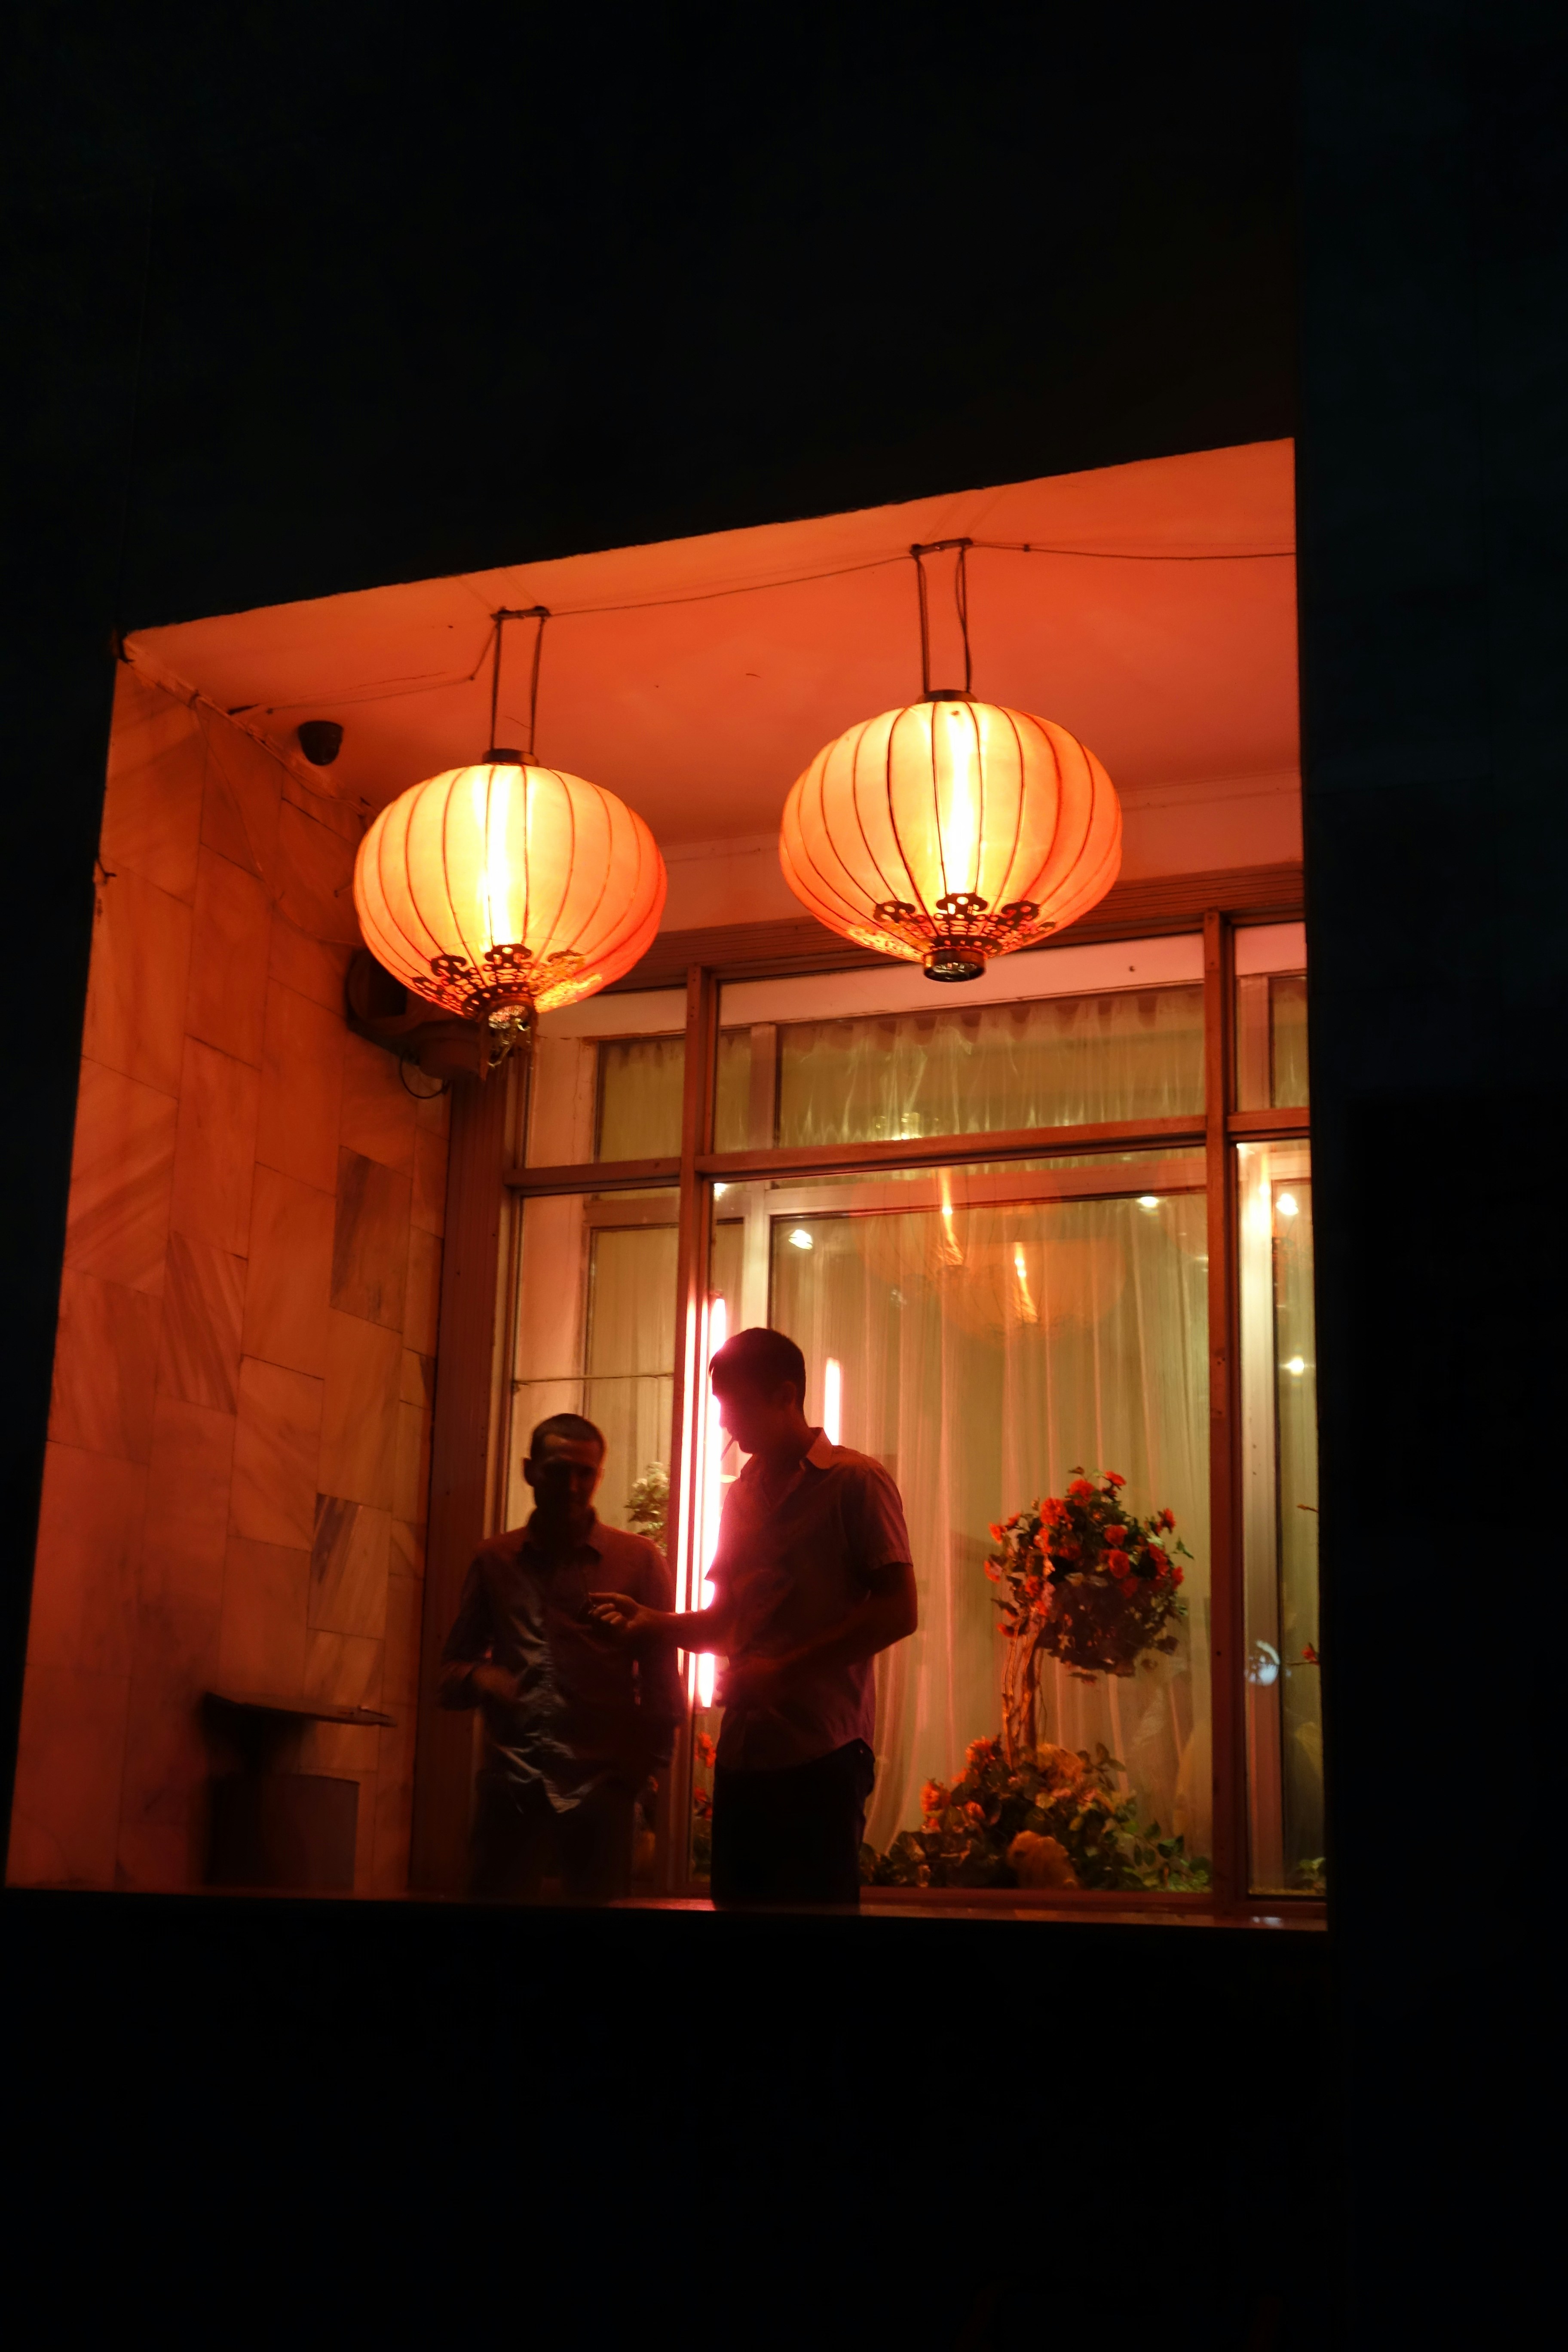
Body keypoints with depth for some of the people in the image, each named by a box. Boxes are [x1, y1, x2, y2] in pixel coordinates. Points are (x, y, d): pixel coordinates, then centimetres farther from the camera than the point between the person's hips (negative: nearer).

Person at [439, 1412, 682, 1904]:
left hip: (600, 1789, -2)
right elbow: (453, 1665, 19)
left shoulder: (638, 1560, 6)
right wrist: (477, 1678, -3)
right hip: (512, 1784, 2)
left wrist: (643, 1766, -3)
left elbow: (661, 1678, 7)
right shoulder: (495, 1560, 13)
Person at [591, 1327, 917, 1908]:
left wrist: (783, 1670, -14)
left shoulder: (855, 1482, -2)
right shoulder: (743, 1494, 19)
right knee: (736, 1904, 7)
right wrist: (653, 1624, 4)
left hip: (821, 1754, -6)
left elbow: (898, 1611, -10)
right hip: (742, 1752, 6)